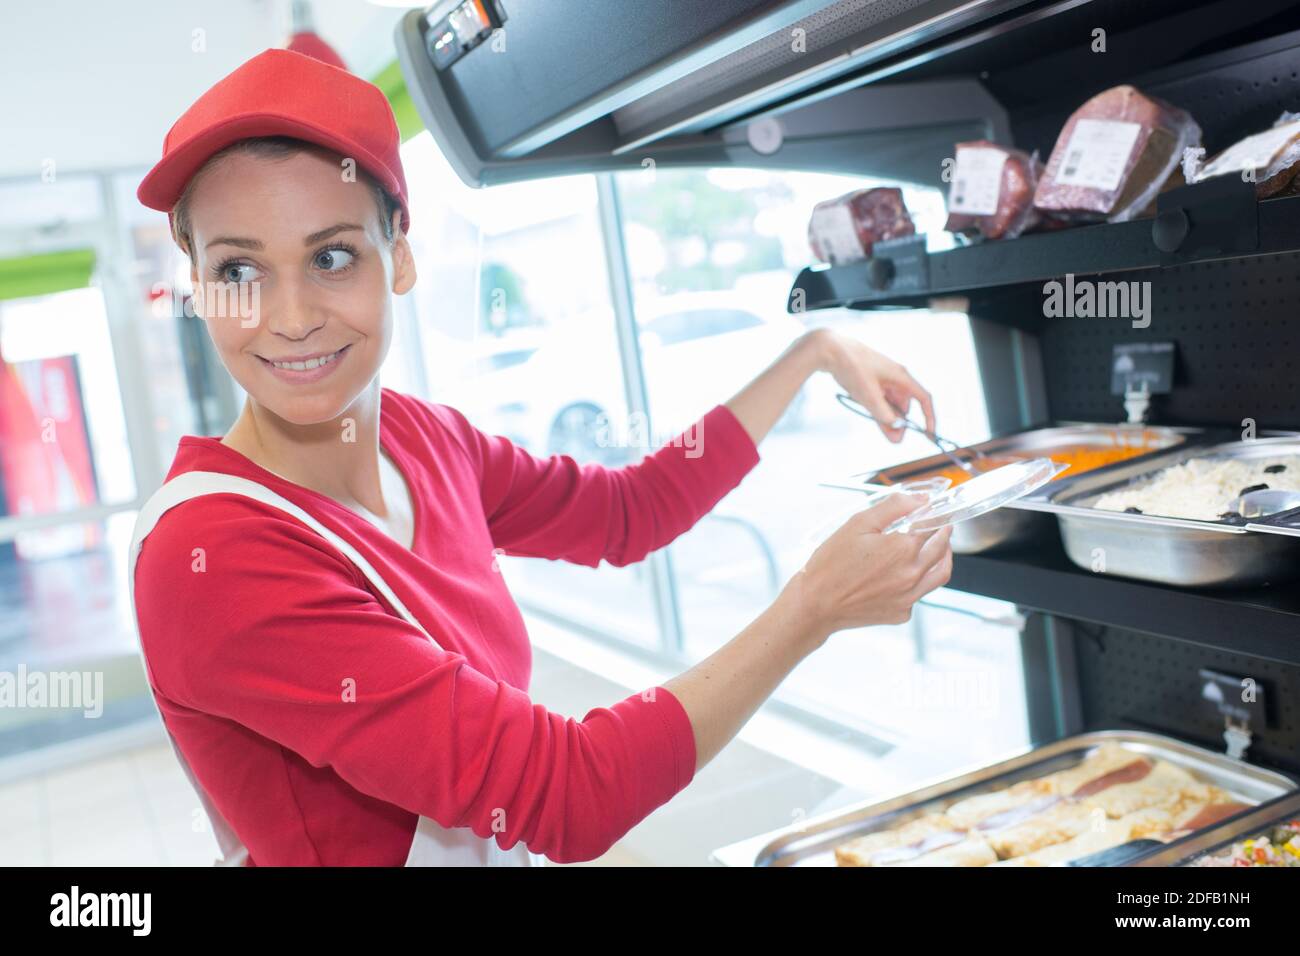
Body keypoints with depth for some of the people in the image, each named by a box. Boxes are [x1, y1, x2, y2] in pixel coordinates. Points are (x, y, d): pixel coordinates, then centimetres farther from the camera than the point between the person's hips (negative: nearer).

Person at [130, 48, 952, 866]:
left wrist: (815, 352, 5)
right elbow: (568, 795, -29)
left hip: (506, 848, 6)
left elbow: (628, 510, 5)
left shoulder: (419, 437, -9)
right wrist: (817, 607, -23)